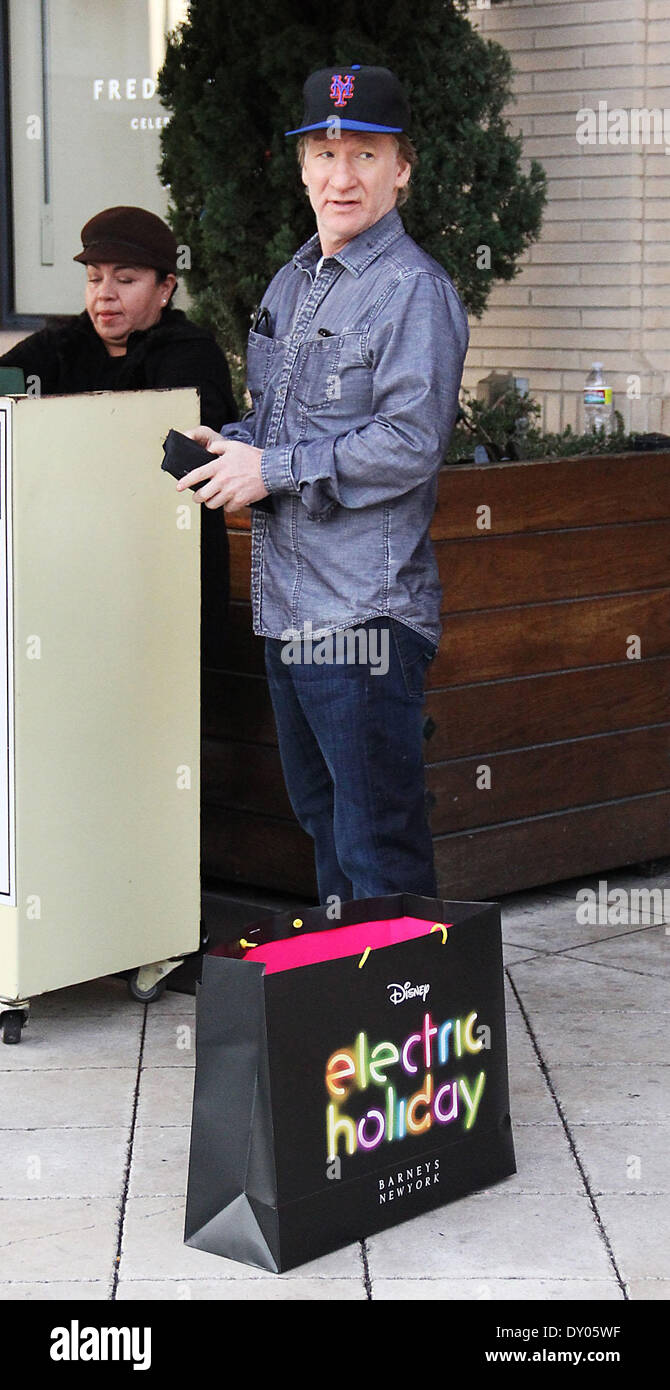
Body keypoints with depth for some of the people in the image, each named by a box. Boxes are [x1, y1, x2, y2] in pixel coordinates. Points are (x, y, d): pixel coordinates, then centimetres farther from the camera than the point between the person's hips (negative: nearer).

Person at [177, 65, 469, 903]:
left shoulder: (414, 289, -11)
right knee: (320, 817, 19)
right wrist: (231, 452, 5)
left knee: (377, 842, -5)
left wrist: (272, 471, -16)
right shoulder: (289, 283, 16)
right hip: (288, 598, 9)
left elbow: (410, 444, -20)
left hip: (368, 608, -9)